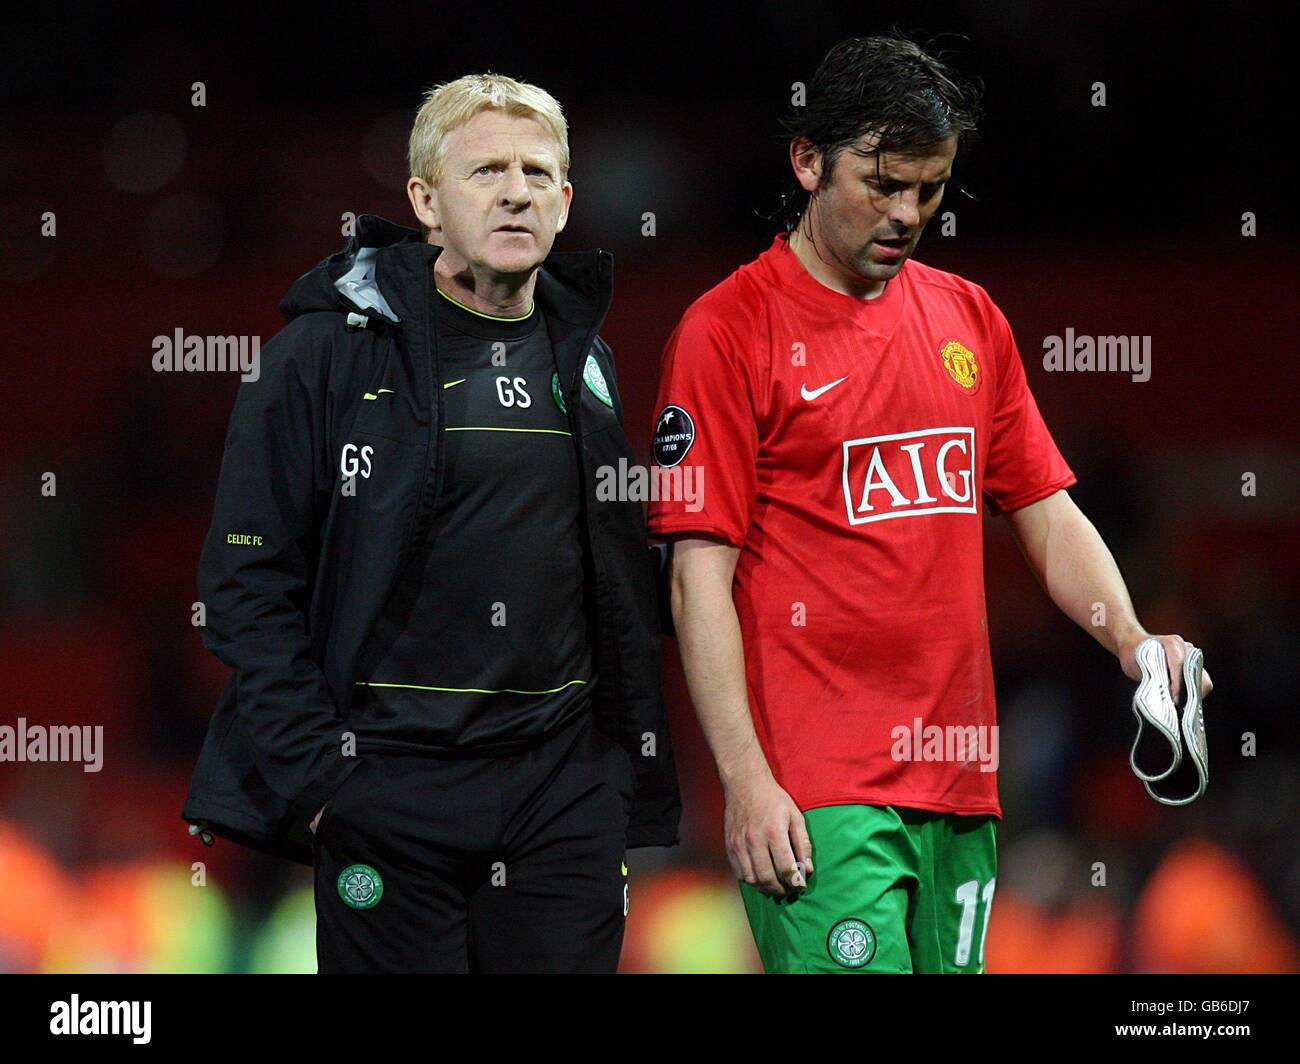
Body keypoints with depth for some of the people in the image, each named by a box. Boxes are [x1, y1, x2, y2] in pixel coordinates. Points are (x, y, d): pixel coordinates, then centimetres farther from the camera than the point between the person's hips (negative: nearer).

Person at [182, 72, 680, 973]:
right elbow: (250, 583, -6)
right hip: (389, 788, -4)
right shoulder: (326, 352, -3)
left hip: (567, 787, 4)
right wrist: (314, 778, -12)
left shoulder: (587, 365, 13)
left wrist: (633, 779, 10)